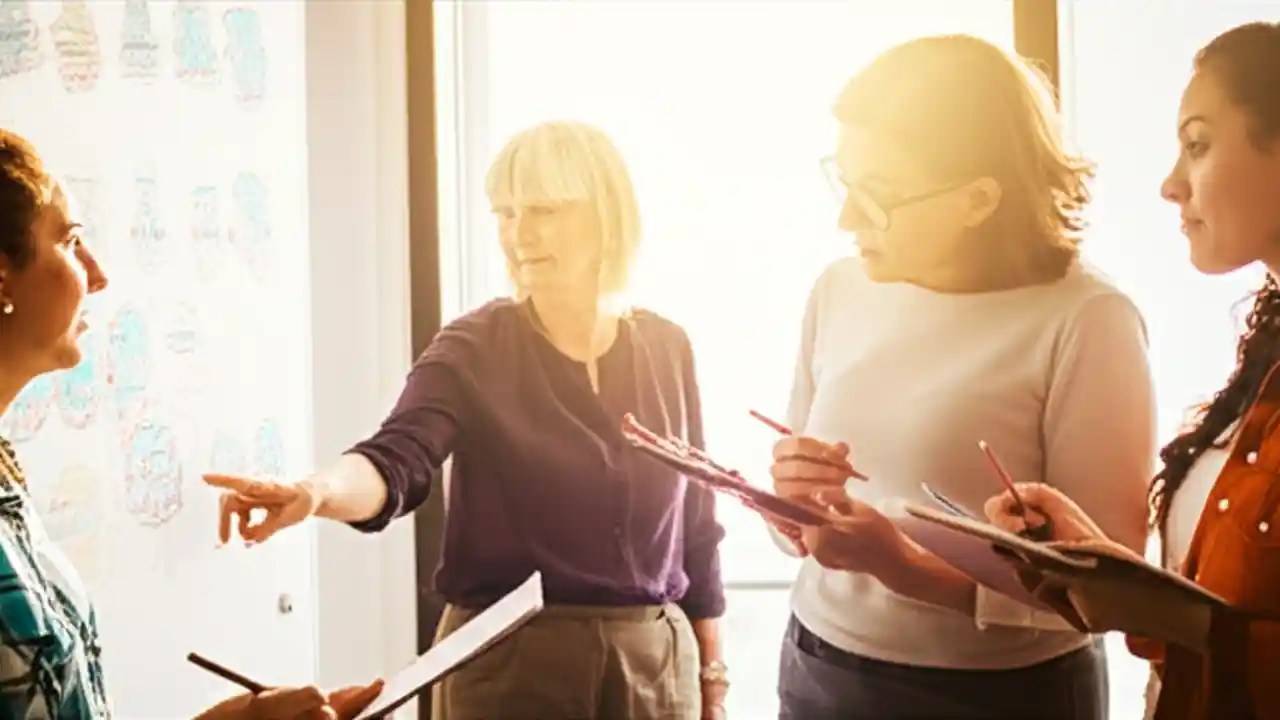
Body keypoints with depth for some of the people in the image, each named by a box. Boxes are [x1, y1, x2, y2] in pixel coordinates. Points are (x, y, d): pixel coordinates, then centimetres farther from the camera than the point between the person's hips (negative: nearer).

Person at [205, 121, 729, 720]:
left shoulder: (666, 348, 2)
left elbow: (695, 527, 7)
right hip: (510, 662, -2)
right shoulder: (474, 349, -8)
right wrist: (317, 490, -45)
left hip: (654, 662, 3)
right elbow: (396, 460, -24)